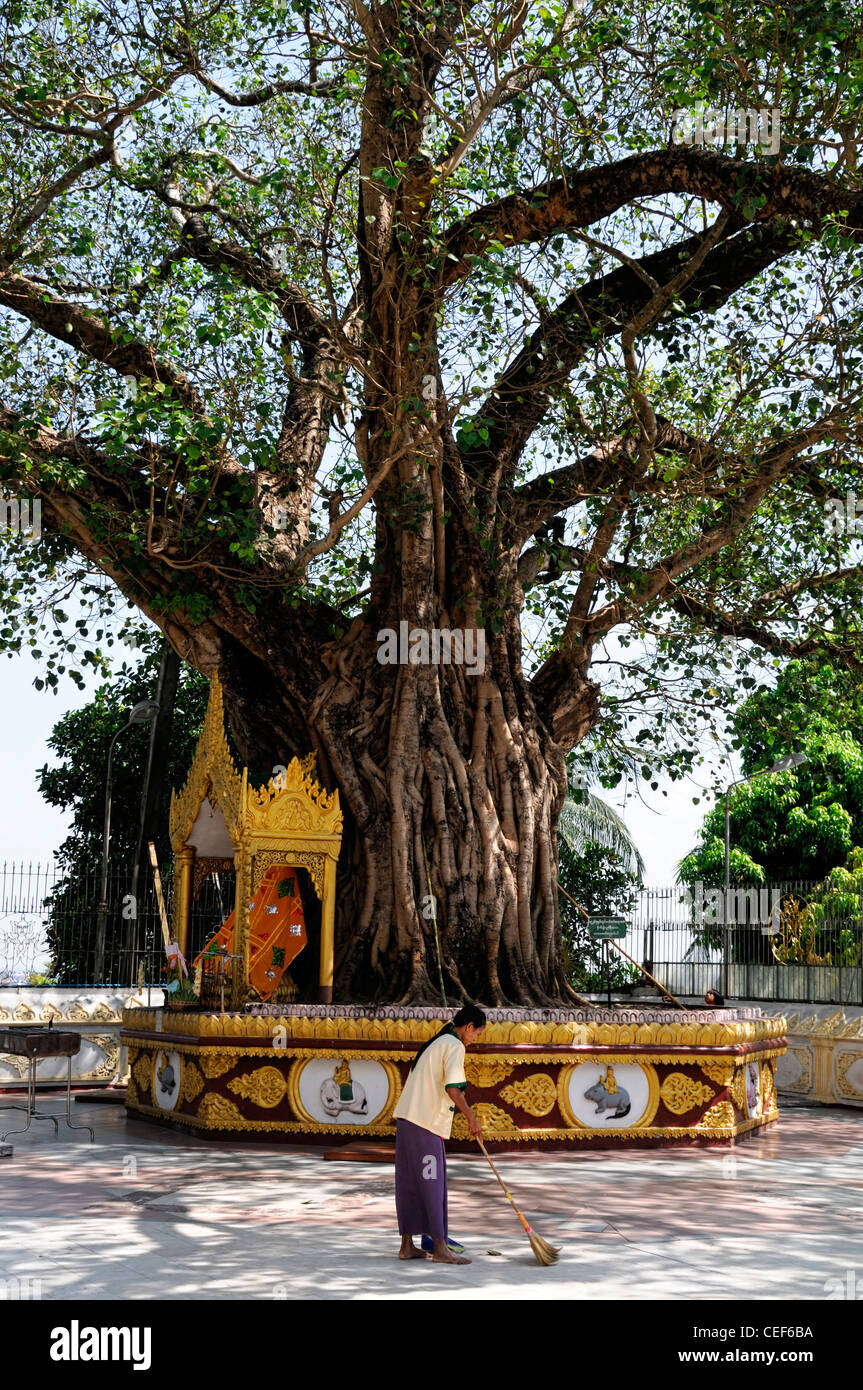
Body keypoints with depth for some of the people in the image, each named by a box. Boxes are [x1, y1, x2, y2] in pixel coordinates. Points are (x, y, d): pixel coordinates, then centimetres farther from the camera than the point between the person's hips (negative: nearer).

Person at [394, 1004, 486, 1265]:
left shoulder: (435, 1043, 21)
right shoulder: (455, 1046, -9)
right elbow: (452, 1088, -20)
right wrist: (471, 1118, -15)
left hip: (407, 1117, 9)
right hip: (426, 1124, -9)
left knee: (409, 1184, 11)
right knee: (432, 1184, -4)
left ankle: (407, 1245, 15)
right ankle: (439, 1248, 0)